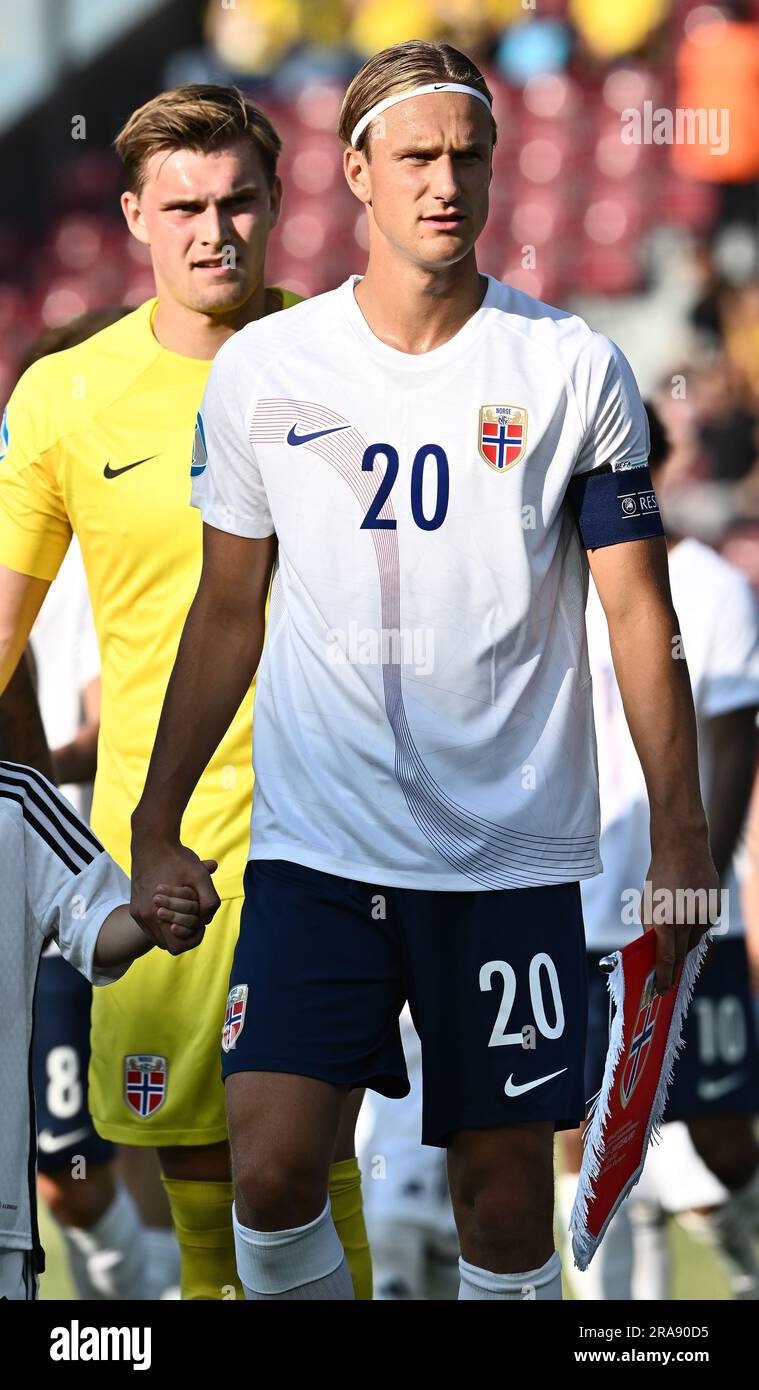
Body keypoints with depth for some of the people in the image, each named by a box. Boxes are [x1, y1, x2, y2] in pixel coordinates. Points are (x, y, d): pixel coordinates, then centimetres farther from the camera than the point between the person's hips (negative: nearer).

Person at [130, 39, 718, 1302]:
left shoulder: (573, 369, 0)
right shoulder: (261, 370, 4)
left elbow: (640, 612, 3)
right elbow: (229, 612, 13)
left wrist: (679, 841, -3)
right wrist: (156, 826, 11)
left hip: (514, 854, 0)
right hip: (314, 850, 1)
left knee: (506, 1192, 2)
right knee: (272, 1163, -13)